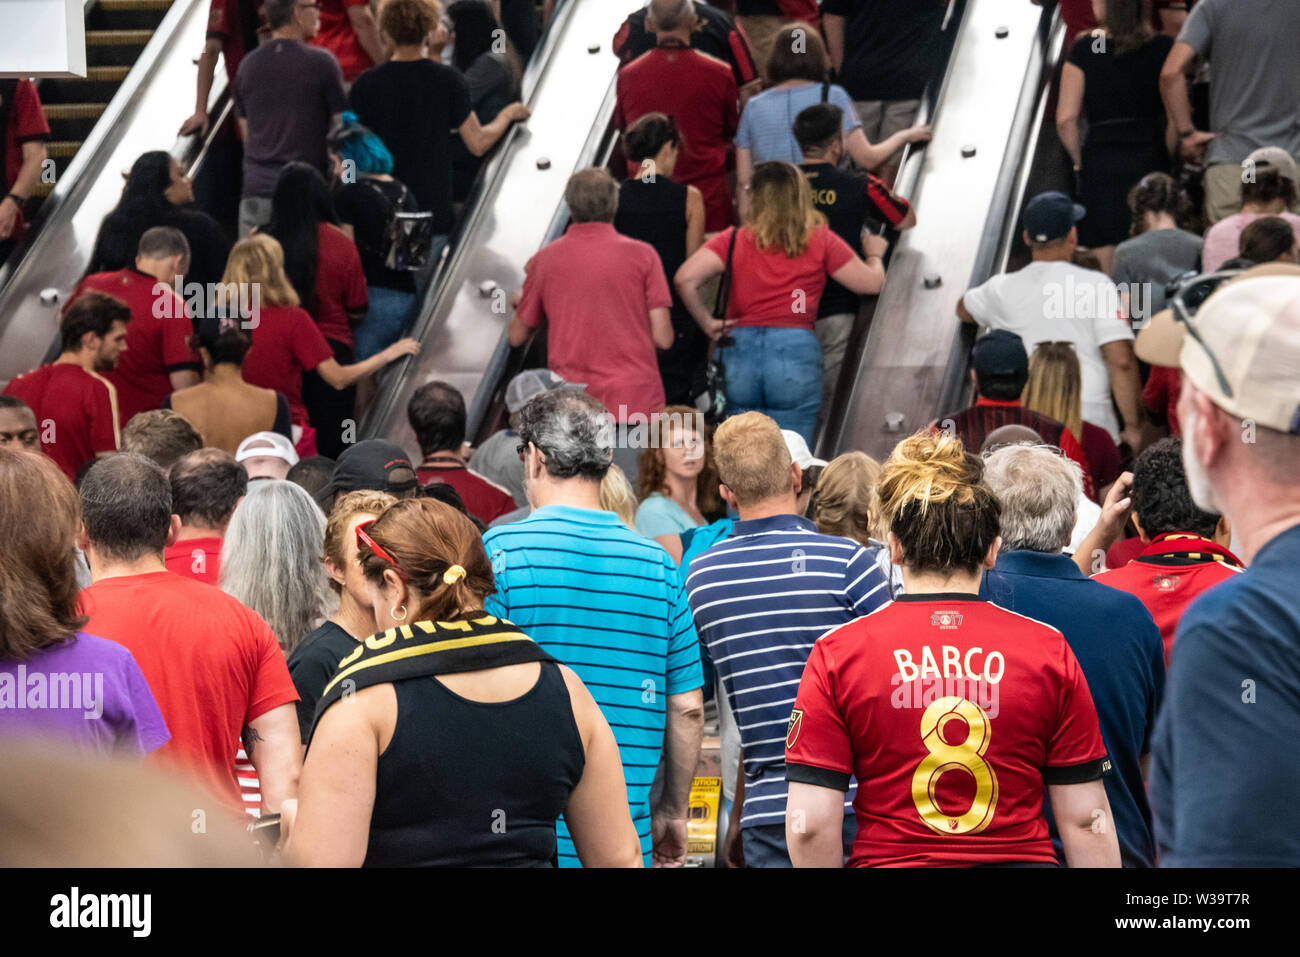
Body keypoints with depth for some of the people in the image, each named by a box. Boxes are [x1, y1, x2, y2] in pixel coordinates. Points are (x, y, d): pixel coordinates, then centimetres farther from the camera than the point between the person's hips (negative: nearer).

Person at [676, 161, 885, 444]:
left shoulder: (735, 239, 8)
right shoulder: (820, 240, 7)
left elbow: (685, 279, -5)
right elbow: (871, 283, 10)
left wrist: (707, 323, 7)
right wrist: (874, 255, 31)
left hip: (738, 355, 1)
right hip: (796, 352, -1)